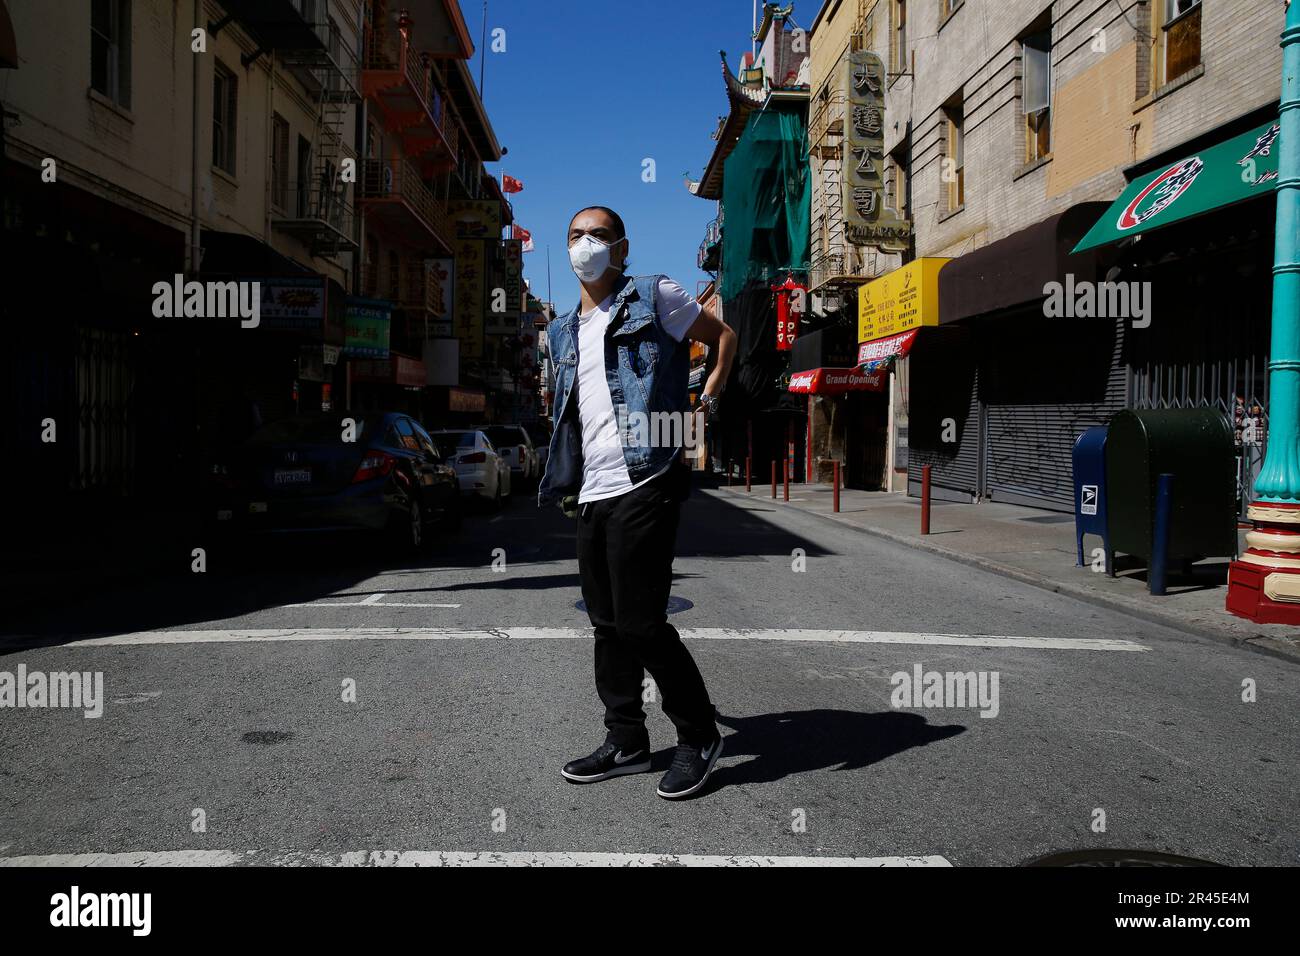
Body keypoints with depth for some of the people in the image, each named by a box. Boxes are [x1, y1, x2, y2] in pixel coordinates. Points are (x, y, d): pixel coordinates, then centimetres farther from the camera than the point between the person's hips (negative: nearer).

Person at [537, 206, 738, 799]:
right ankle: (625, 743, 23)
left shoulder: (653, 297, 3)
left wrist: (707, 401, -1)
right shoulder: (563, 331, 21)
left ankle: (699, 737, 9)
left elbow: (723, 336, 12)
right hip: (591, 495, 7)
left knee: (640, 622, -9)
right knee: (607, 623, 11)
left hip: (641, 487, -7)